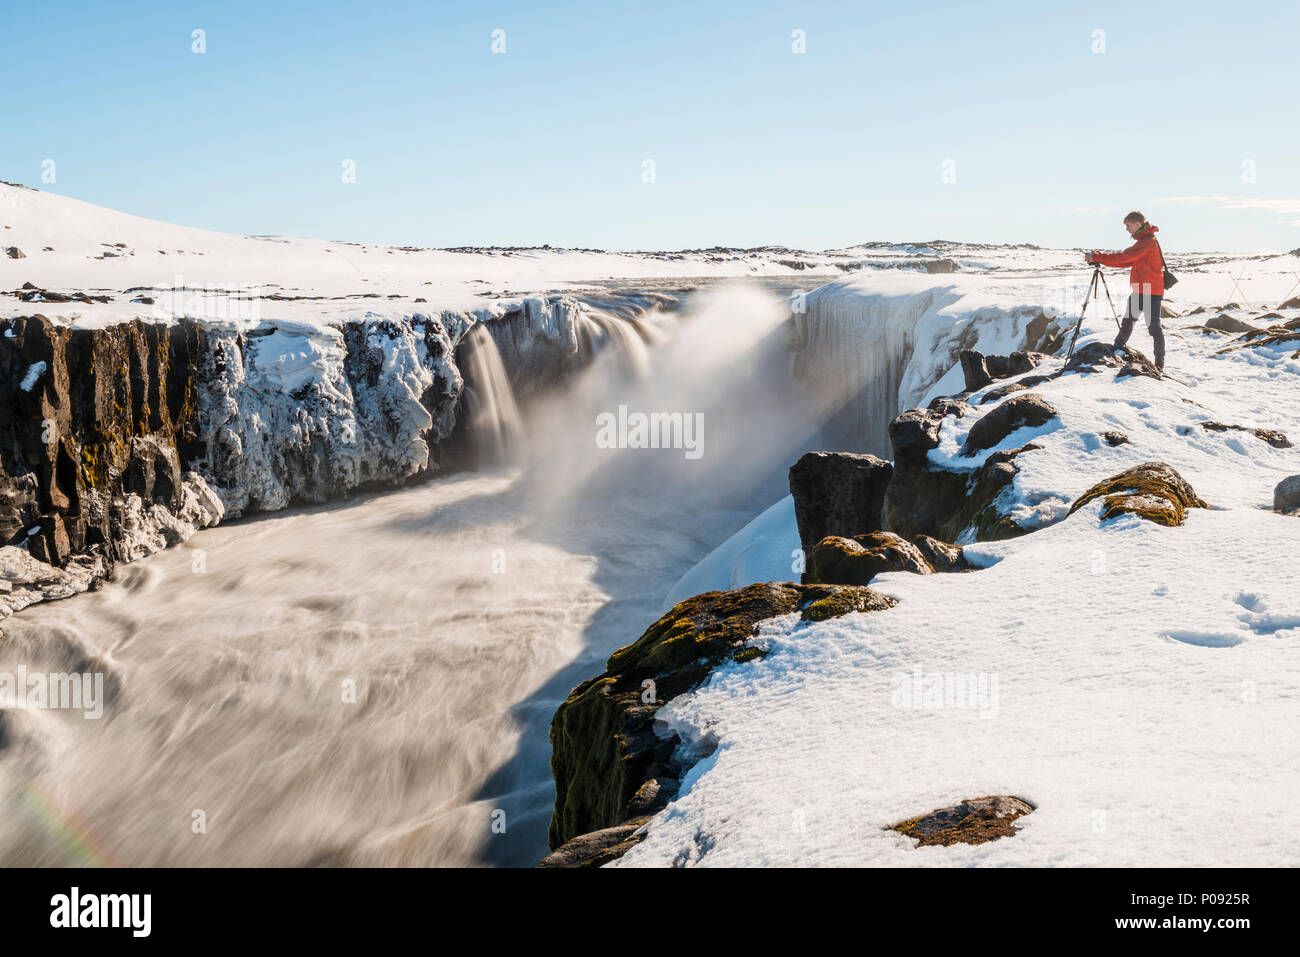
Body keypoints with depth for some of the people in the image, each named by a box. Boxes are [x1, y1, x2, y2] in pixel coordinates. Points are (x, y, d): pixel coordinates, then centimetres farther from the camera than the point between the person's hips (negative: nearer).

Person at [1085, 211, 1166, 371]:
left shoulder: (1148, 241, -17)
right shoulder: (1143, 241, 16)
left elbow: (1124, 257, -24)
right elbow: (1128, 261, 14)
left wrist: (1098, 257, -20)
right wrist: (1100, 259, 4)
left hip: (1151, 292, -10)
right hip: (1138, 291, 10)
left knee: (1154, 327, -5)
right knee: (1127, 322, 14)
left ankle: (1160, 362, 2)